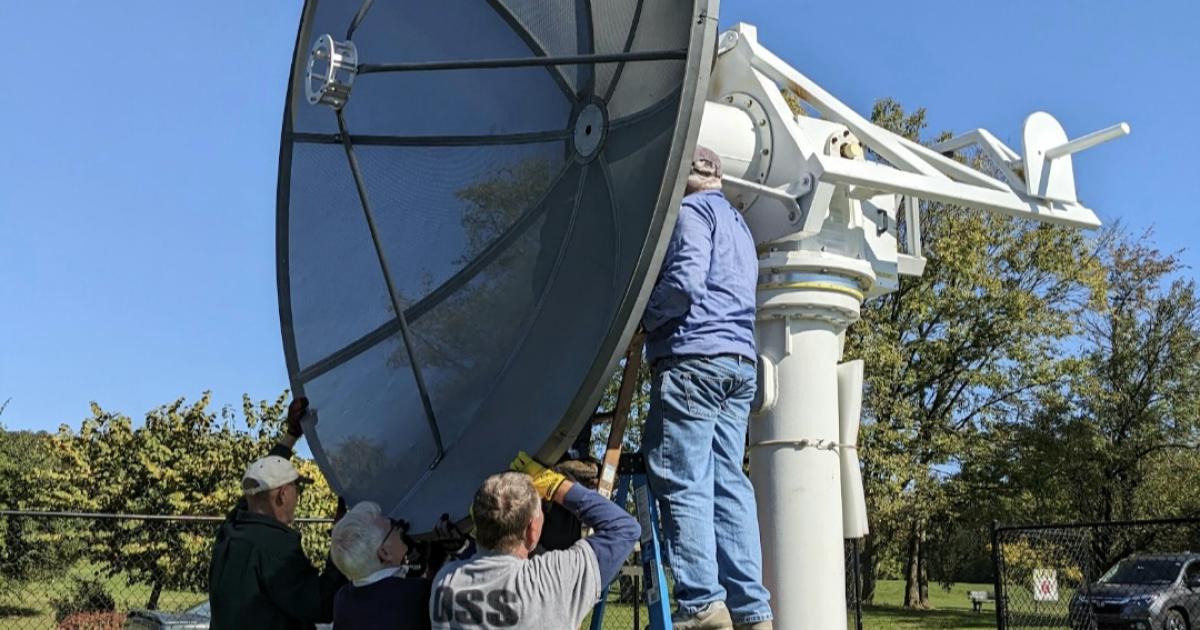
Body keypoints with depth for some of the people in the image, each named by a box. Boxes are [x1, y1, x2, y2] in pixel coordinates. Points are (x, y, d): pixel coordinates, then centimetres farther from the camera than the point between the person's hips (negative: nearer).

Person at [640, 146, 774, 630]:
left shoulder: (692, 210, 1)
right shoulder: (738, 224, 29)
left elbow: (685, 281, -15)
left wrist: (643, 317, -1)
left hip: (693, 357, -9)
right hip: (740, 362, 9)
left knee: (683, 482, -9)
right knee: (728, 482, 5)